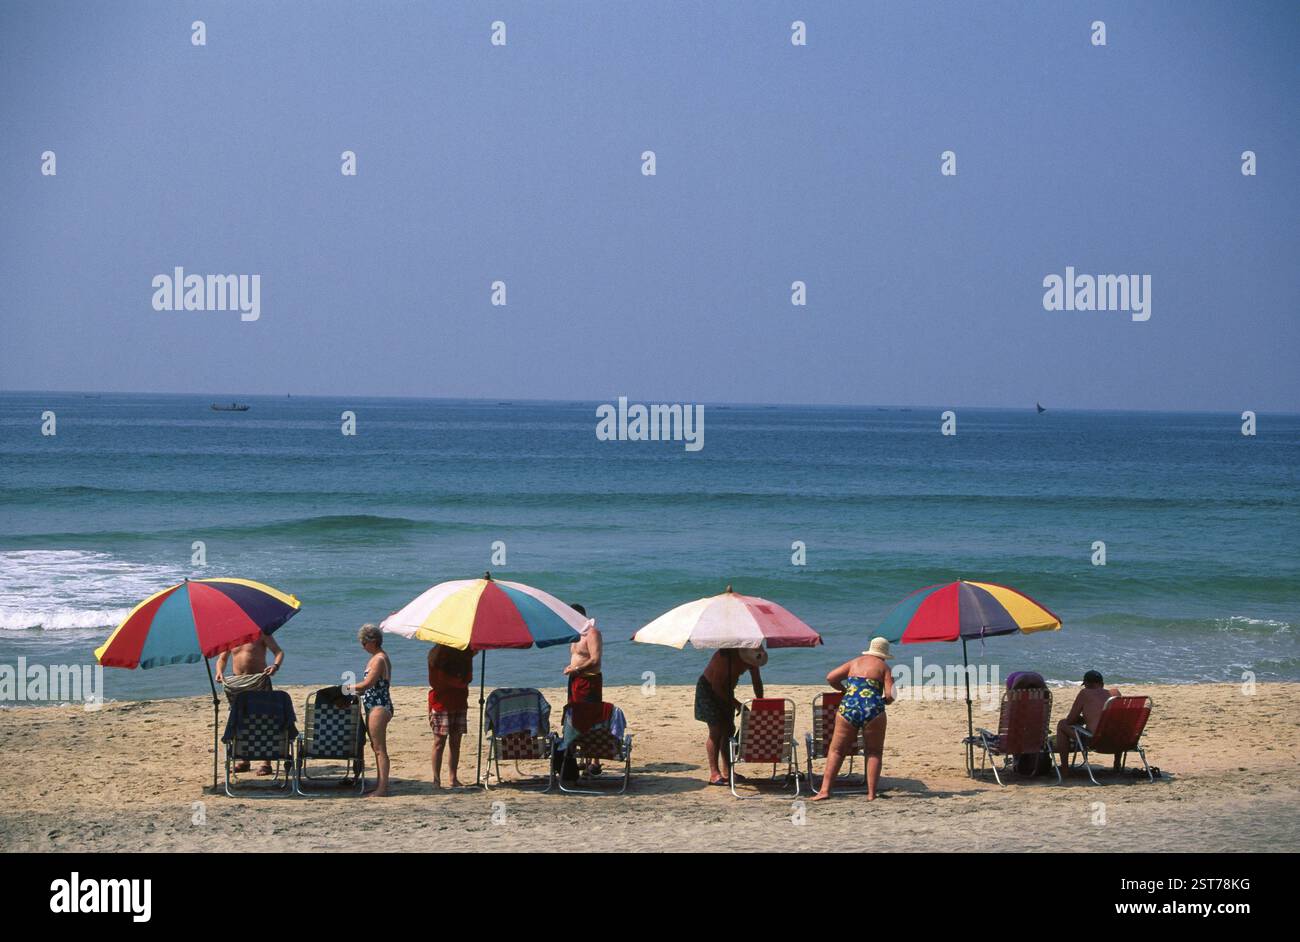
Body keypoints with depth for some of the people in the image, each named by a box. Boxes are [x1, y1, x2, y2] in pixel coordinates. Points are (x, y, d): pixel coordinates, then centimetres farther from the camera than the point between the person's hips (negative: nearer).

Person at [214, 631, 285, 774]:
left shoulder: (261, 634, -1)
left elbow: (279, 652, -4)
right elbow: (222, 658, 15)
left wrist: (276, 665, -26)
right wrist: (219, 671, -7)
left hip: (258, 681, -4)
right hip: (237, 682, 5)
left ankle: (266, 762, -8)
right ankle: (243, 760, 18)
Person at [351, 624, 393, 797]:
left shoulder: (379, 659, -15)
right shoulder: (378, 658, 16)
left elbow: (368, 683, -20)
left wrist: (350, 688, -7)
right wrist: (355, 691, 11)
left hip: (379, 707, -11)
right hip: (374, 707, 11)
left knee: (379, 748, -10)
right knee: (376, 747, 15)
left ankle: (382, 787, -10)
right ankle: (379, 784, 20)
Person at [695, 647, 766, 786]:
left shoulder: (751, 657, -13)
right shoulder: (726, 656, -34)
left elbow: (757, 682, -2)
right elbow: (716, 686, -30)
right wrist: (736, 704, -30)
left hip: (725, 690, 7)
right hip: (709, 688, -7)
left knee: (728, 730, 4)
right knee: (716, 731, -12)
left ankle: (727, 772, 11)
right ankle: (714, 774, -12)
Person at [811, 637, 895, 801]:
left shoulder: (854, 663, 19)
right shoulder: (884, 667, 10)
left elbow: (830, 678, 11)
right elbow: (890, 696, -1)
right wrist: (884, 700, 22)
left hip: (848, 708, 2)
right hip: (873, 710, -2)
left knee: (836, 750, 11)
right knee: (874, 752, 13)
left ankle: (825, 790, 0)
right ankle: (871, 793, 4)